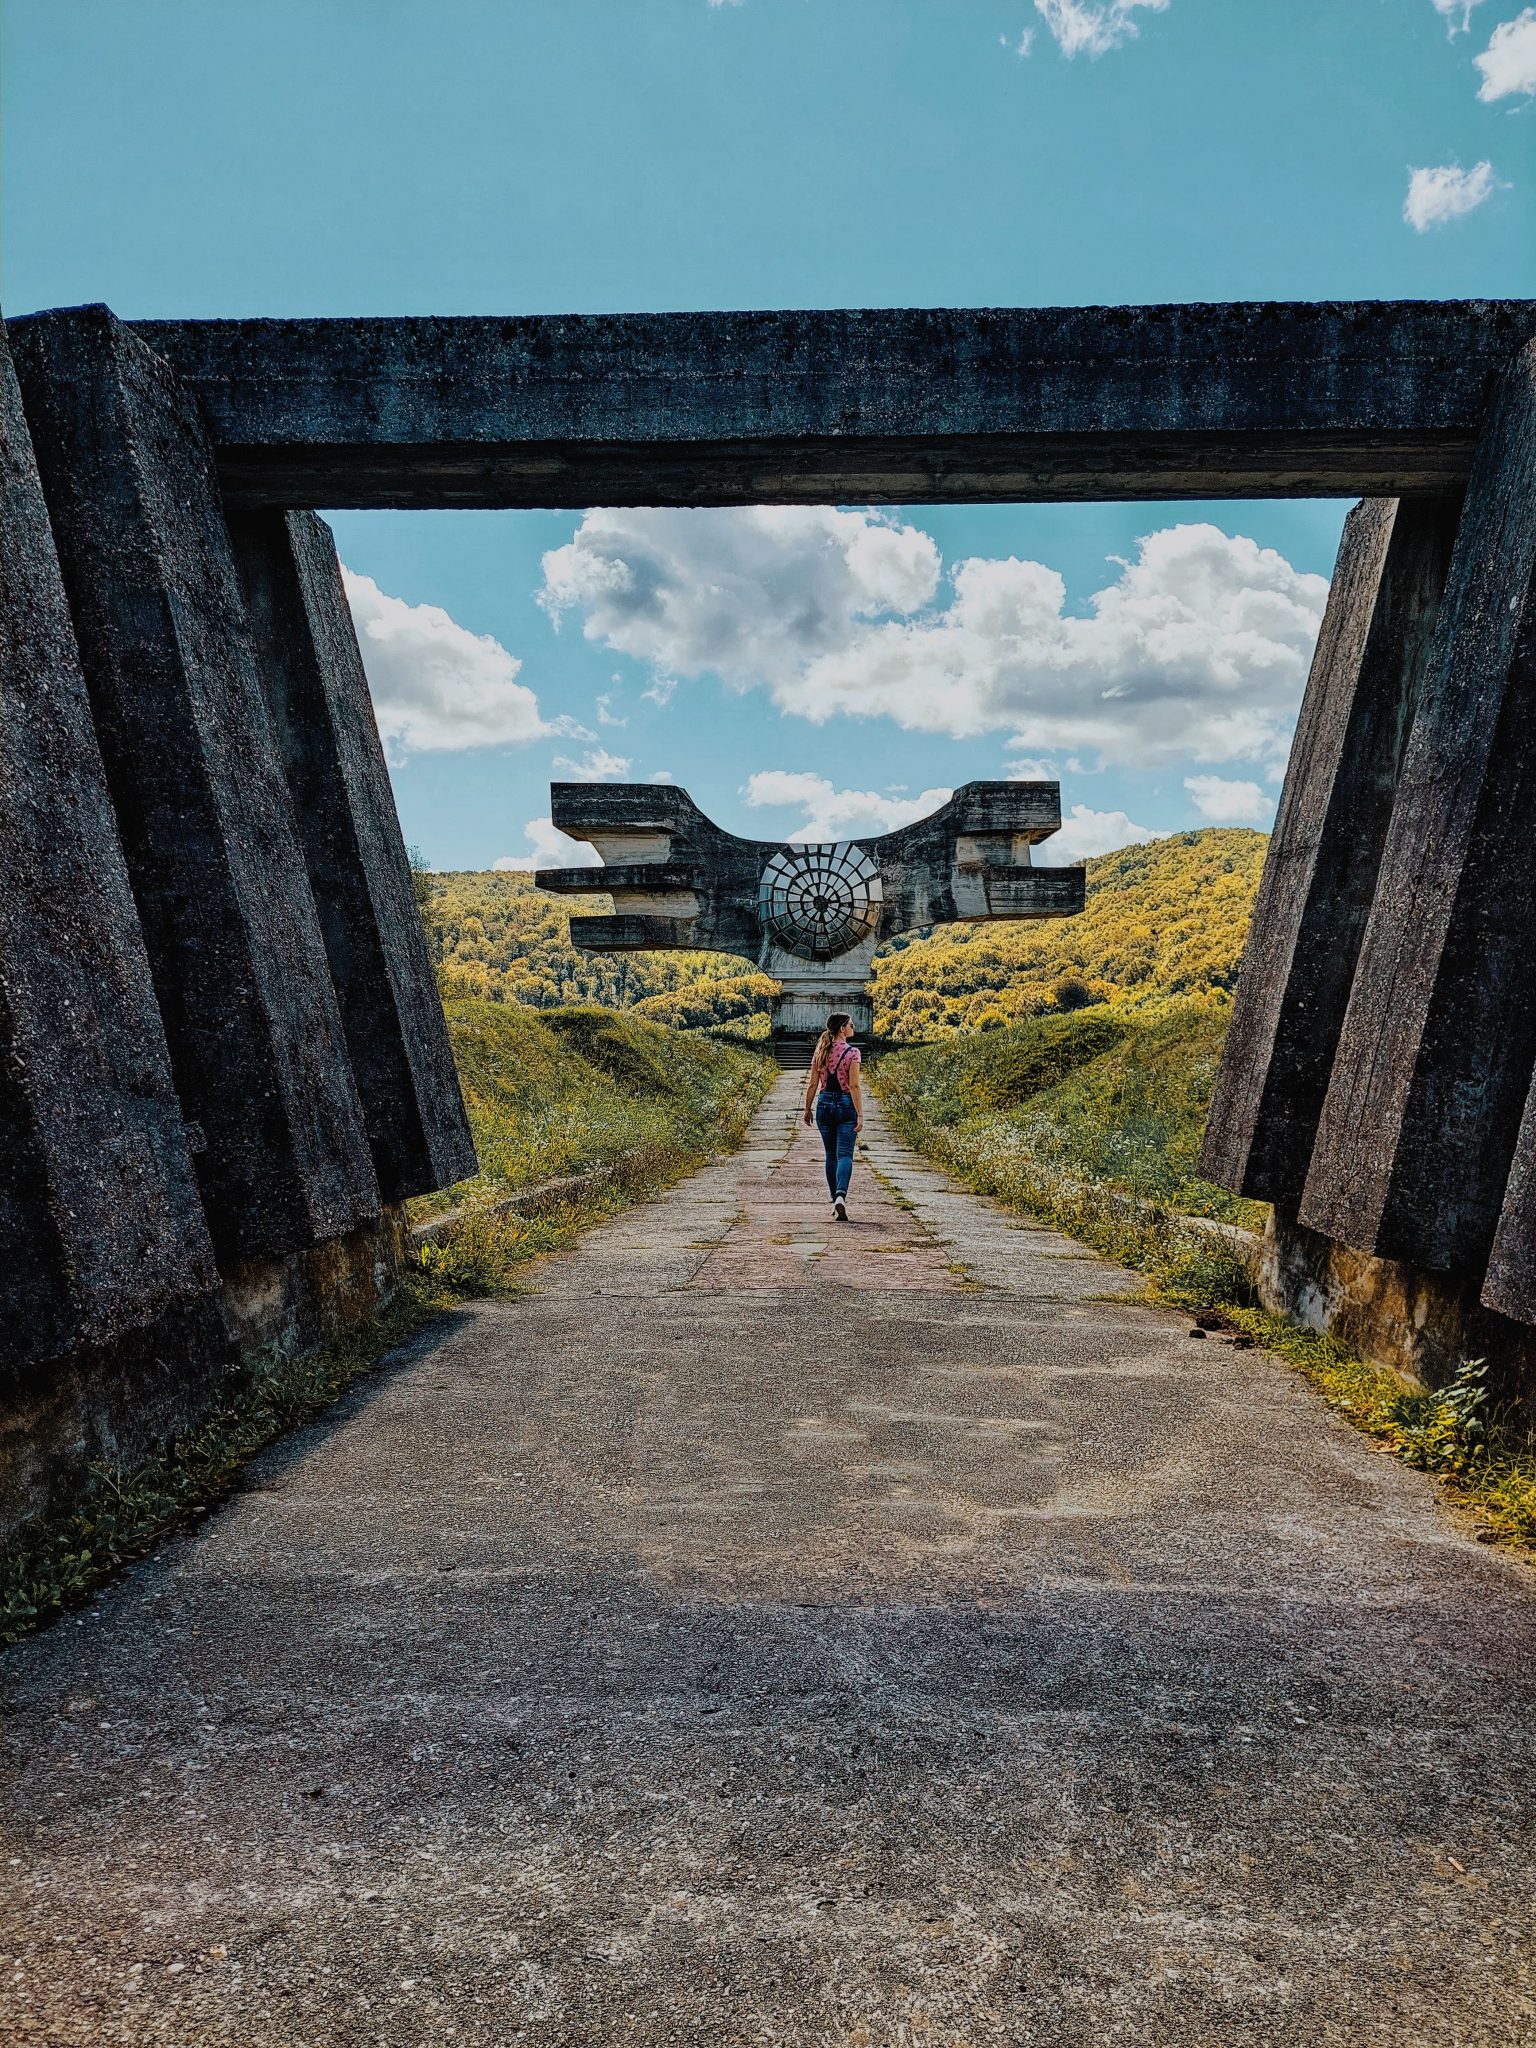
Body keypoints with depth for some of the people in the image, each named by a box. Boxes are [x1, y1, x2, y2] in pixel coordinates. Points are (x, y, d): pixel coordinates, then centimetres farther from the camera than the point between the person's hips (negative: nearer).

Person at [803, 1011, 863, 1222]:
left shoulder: (821, 1052, 4)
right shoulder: (852, 1052, -9)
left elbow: (813, 1084, 6)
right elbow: (854, 1086, -15)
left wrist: (807, 1109, 16)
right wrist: (860, 1115, -14)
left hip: (824, 1103, 4)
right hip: (845, 1104, -4)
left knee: (831, 1155, 16)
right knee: (844, 1155, -6)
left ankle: (836, 1199, 22)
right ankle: (840, 1197, -26)